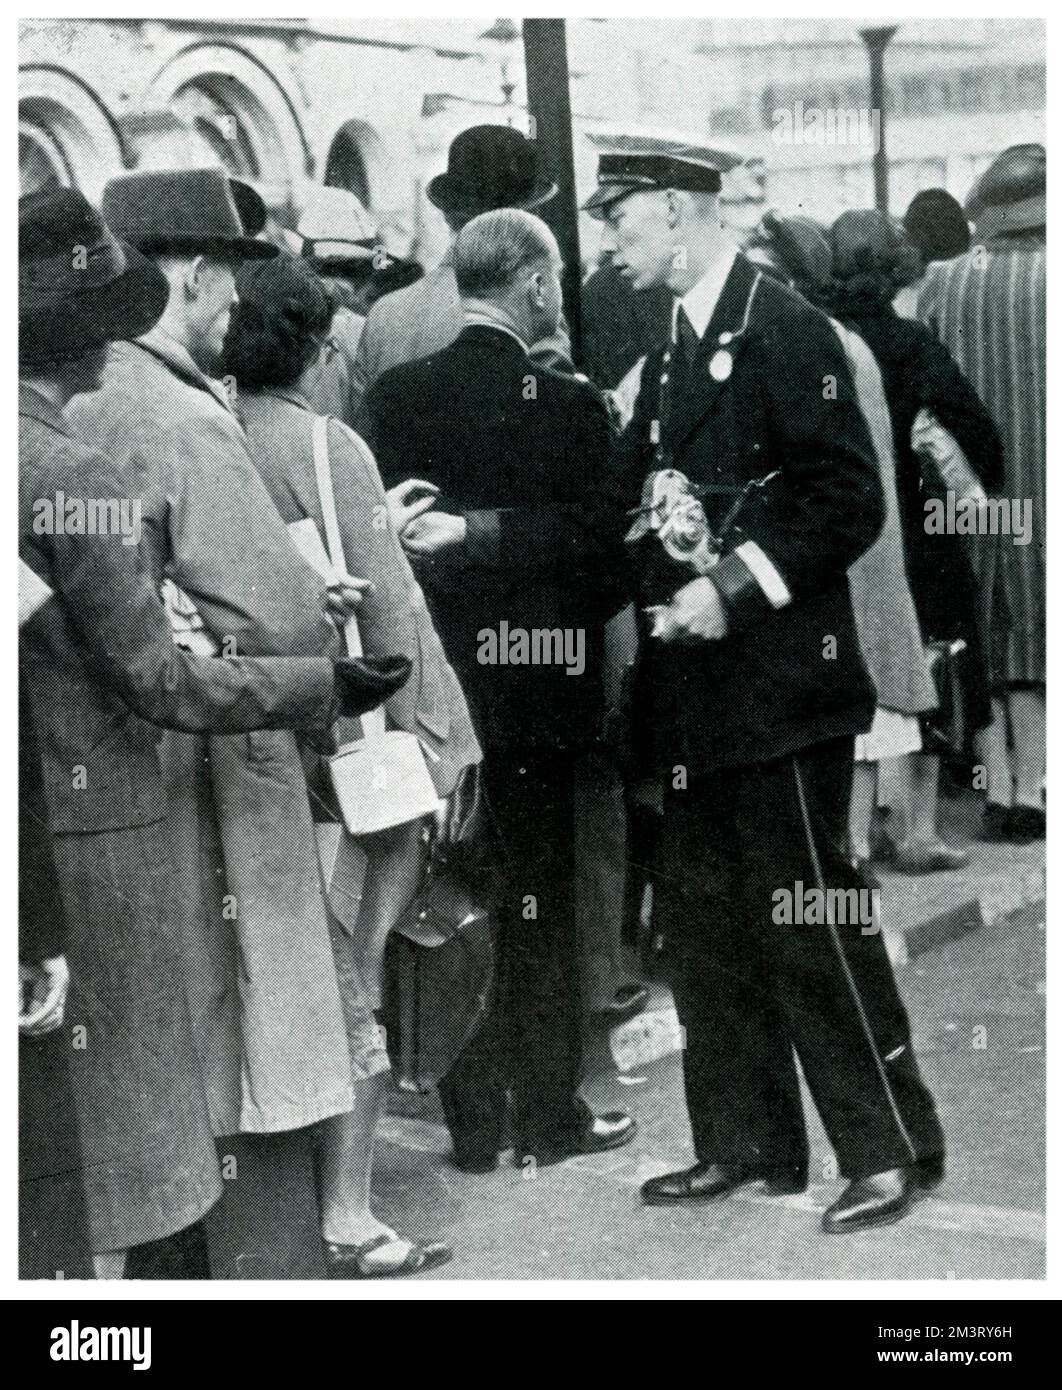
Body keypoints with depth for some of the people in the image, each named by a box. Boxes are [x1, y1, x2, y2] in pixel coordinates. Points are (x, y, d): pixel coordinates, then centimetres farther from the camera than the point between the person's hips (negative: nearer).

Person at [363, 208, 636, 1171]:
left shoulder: (395, 397, -4)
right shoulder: (570, 407, -13)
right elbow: (602, 558, -11)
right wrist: (576, 629, 0)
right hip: (538, 687, -3)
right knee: (542, 906, 10)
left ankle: (473, 1123, 17)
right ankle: (549, 1116, 19)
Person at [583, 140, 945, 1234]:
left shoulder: (786, 332, -10)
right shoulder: (672, 356, 16)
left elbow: (850, 500, -16)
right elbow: (625, 503, 15)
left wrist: (735, 584, -21)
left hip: (778, 682, -9)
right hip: (697, 693, 9)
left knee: (808, 920, -3)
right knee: (703, 925, 12)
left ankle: (891, 1149, 10)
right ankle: (747, 1144, 24)